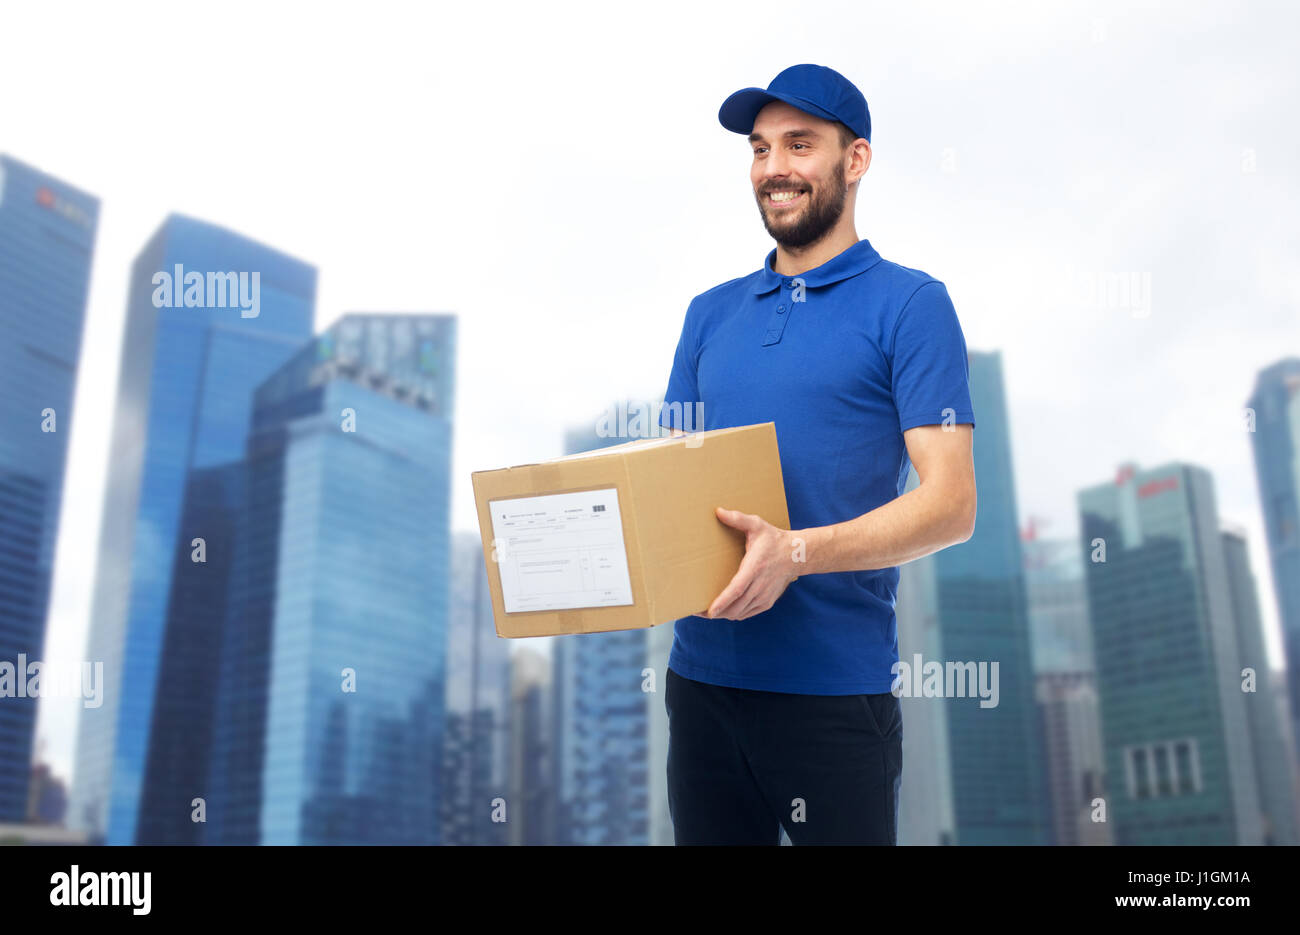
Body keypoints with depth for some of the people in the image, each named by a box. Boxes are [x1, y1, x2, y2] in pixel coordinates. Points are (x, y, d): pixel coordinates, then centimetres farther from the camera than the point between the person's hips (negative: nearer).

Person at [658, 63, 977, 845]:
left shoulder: (909, 305, -4)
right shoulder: (711, 314, 13)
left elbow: (951, 503, -12)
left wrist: (798, 551, -25)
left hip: (835, 687, -5)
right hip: (702, 676, 5)